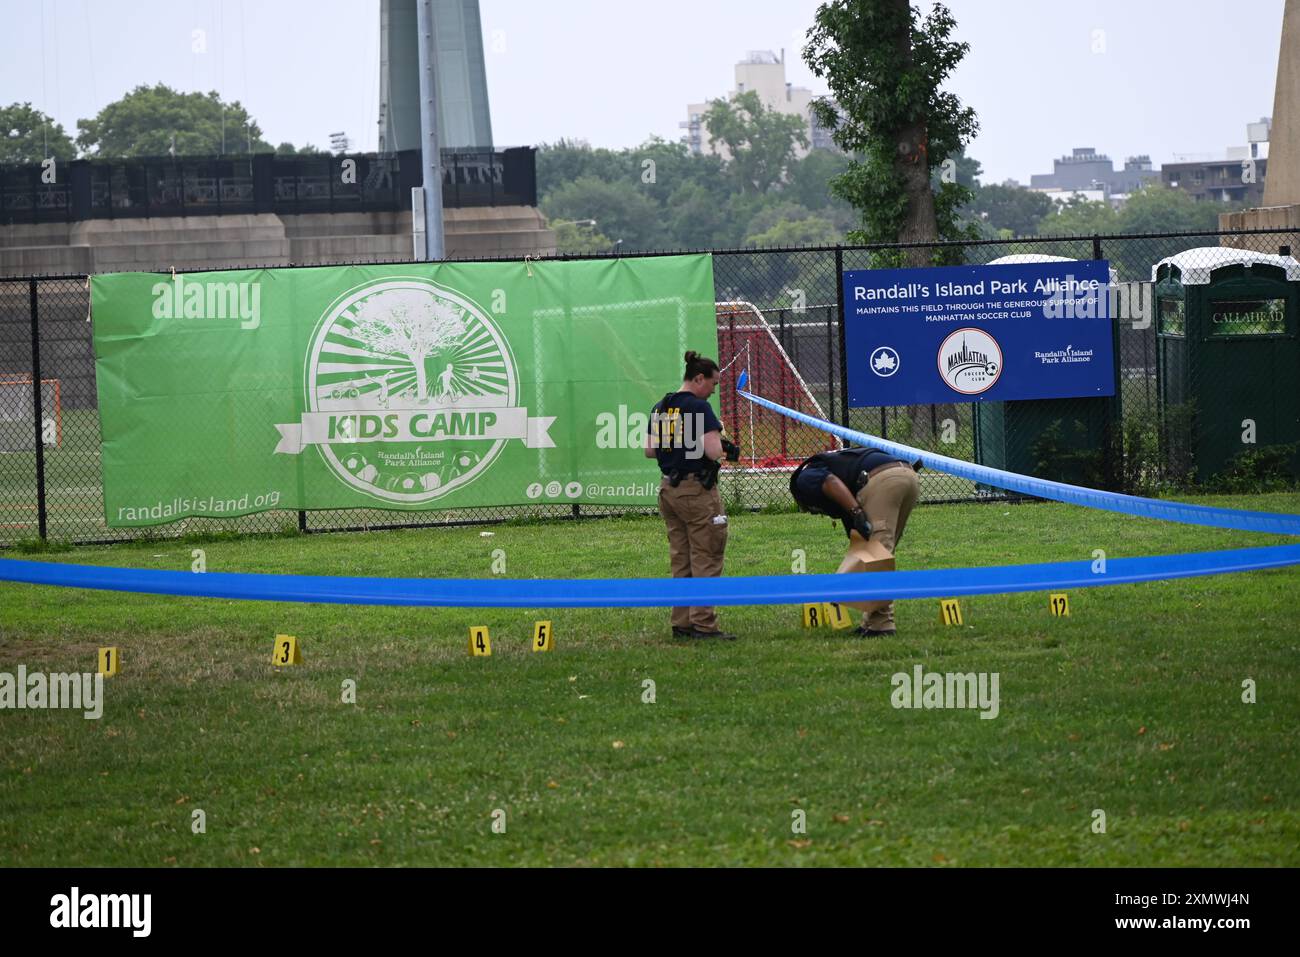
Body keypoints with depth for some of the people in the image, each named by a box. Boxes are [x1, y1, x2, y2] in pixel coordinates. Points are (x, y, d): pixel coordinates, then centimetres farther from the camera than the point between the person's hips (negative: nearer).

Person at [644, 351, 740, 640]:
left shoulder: (660, 408, 9)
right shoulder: (699, 407, -14)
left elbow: (649, 450, 13)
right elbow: (713, 451, -20)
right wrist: (725, 448, 0)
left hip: (668, 488, 8)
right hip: (697, 490, -8)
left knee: (680, 559, 14)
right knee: (706, 558, -2)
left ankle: (682, 622, 17)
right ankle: (703, 623, -3)